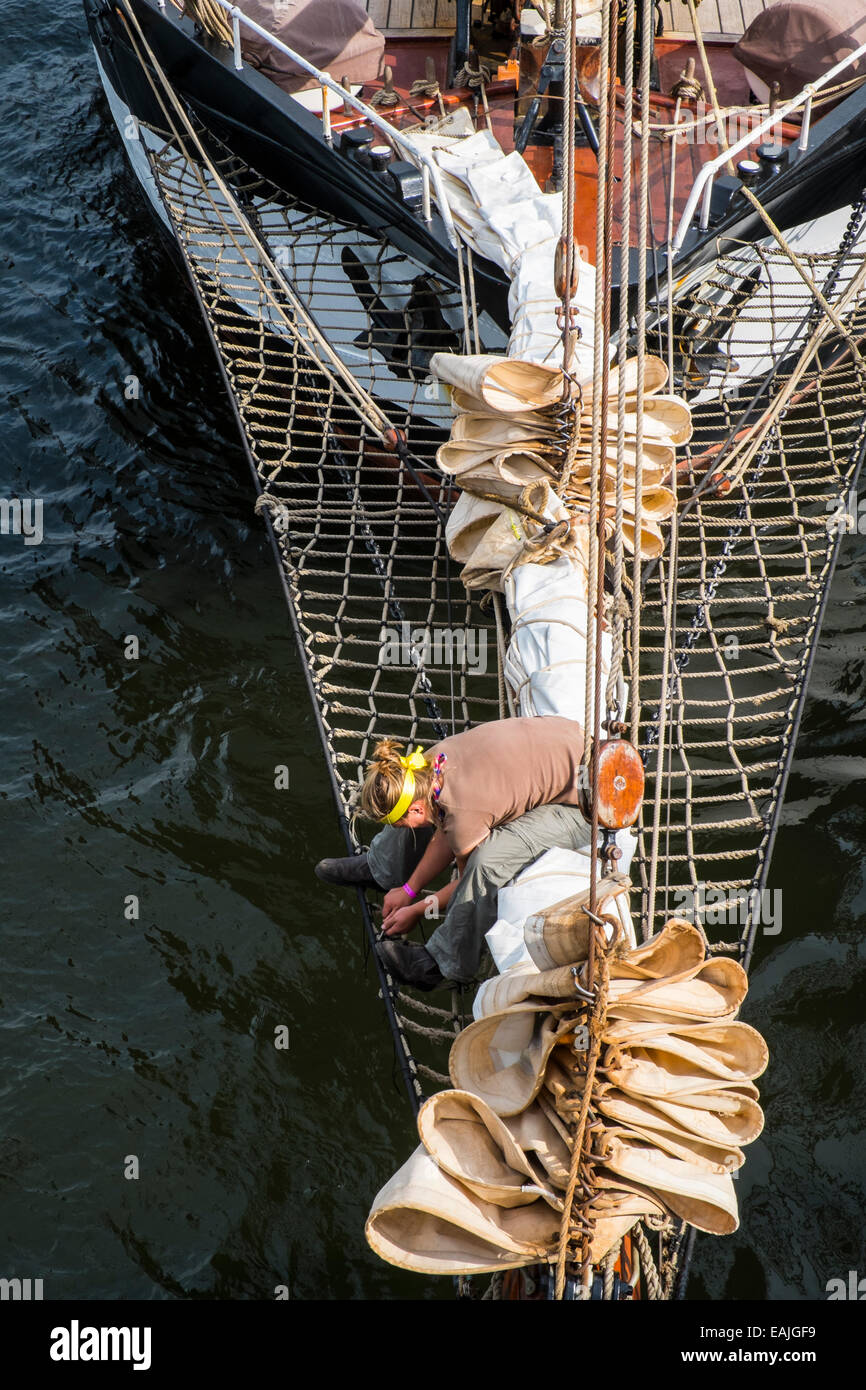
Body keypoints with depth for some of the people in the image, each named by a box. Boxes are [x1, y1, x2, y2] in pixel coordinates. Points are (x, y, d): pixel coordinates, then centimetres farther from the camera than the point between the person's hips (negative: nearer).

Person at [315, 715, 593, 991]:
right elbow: (444, 835, 7)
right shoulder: (432, 761, -12)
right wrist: (409, 888, 11)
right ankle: (380, 868, 34)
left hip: (576, 803, -9)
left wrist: (418, 911, 2)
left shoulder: (464, 815, -33)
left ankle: (444, 964, -12)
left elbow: (470, 876, -10)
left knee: (489, 858, -33)